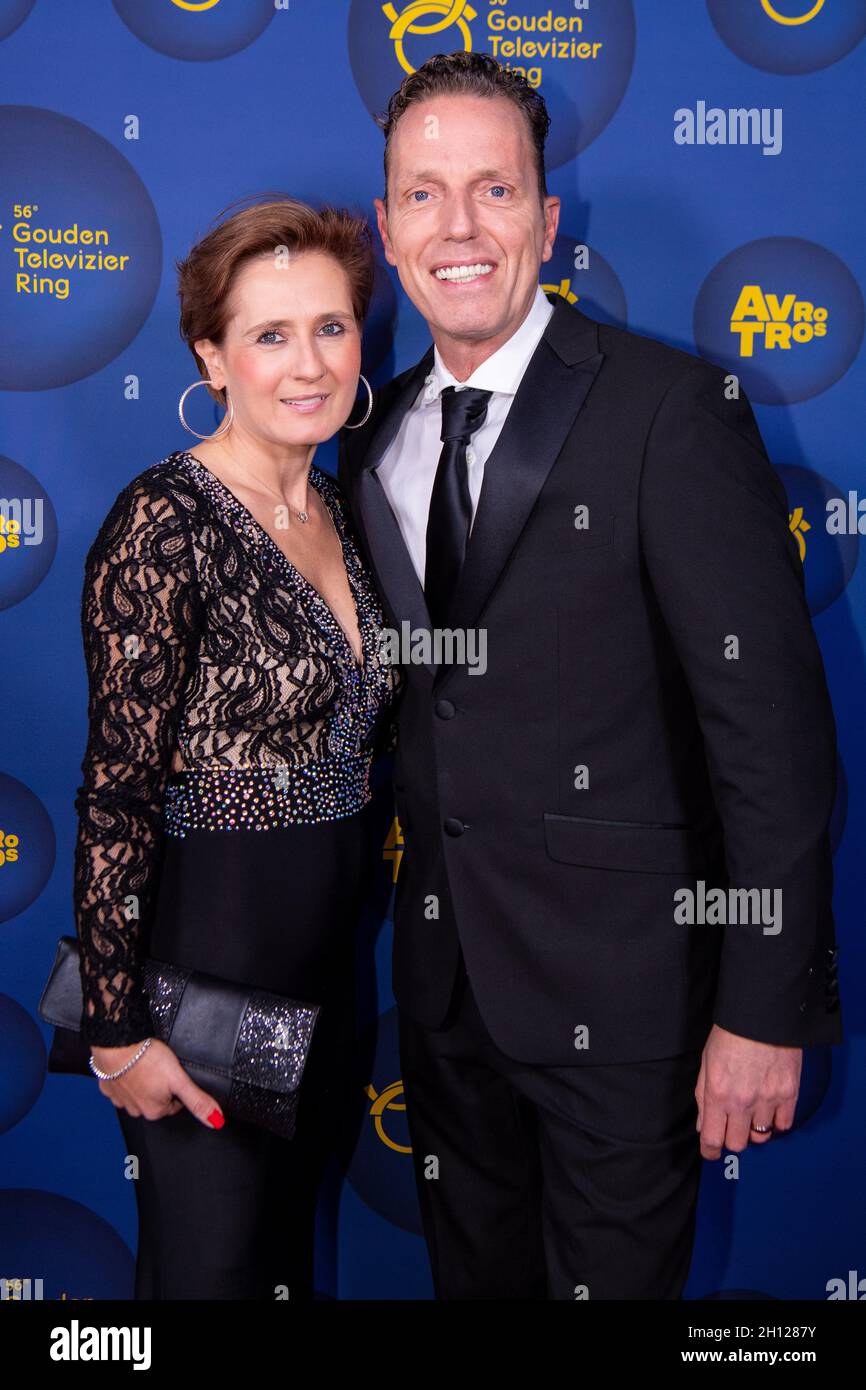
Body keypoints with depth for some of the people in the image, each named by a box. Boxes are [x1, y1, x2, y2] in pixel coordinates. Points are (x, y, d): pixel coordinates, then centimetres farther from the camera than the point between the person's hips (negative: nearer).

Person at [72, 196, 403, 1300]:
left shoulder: (334, 510, 6)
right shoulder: (166, 521, -18)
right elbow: (116, 792, -18)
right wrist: (119, 1025, -16)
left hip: (323, 948, 7)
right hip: (202, 944, -7)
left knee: (289, 1237, 23)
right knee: (212, 1259, 9)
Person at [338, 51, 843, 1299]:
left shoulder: (673, 410, -14)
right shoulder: (374, 438, 6)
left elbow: (772, 718, -16)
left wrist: (765, 1008, -17)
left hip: (618, 975, -5)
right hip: (445, 970, 6)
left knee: (613, 1277, 13)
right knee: (473, 1270, 23)